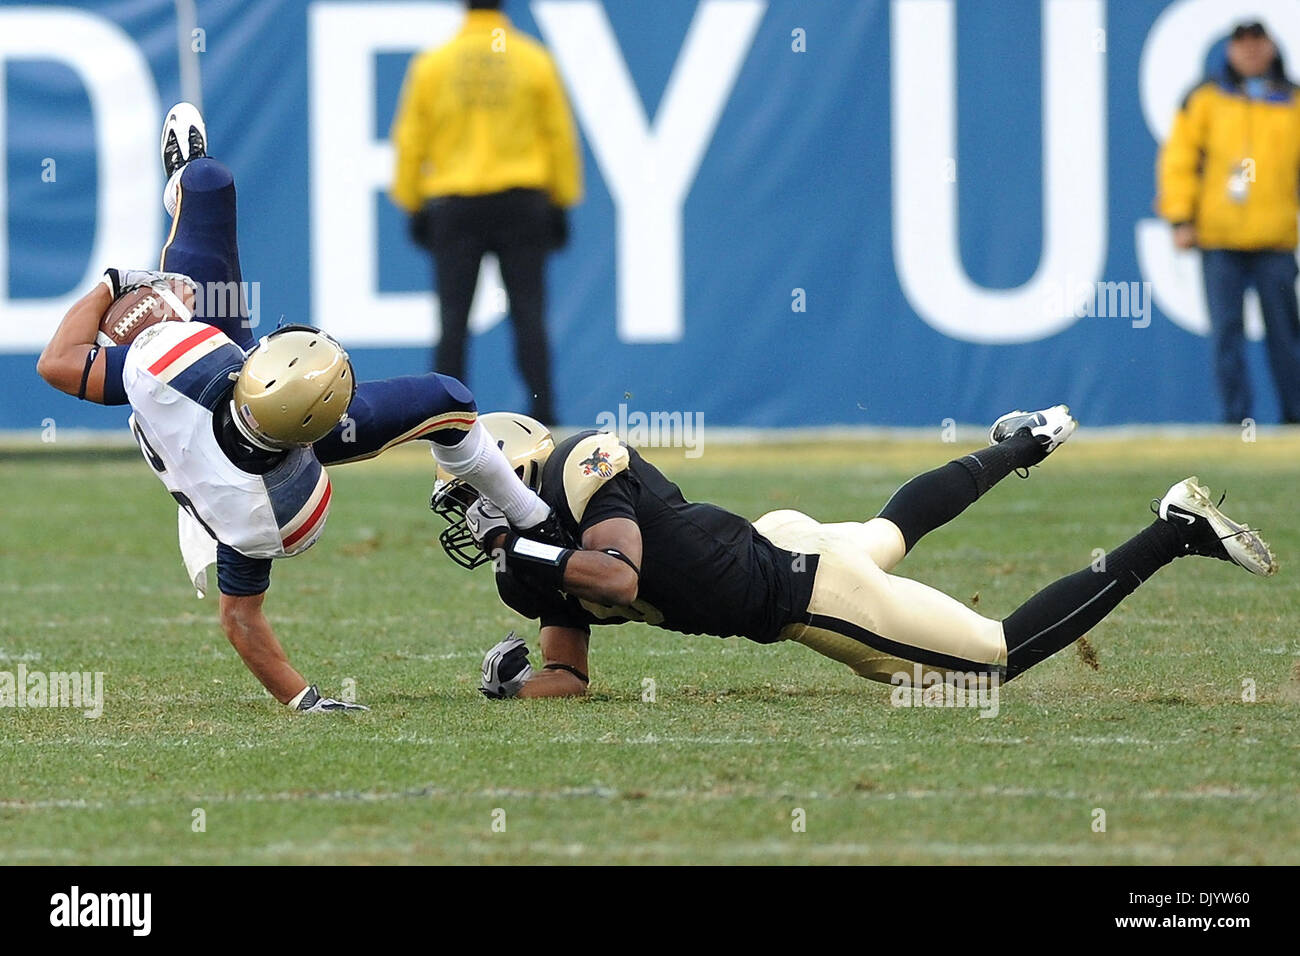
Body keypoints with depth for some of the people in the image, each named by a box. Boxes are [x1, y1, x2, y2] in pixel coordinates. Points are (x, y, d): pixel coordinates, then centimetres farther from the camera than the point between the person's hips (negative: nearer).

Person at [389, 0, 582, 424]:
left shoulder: (431, 65, 2)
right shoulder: (534, 61, 1)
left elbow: (409, 140, 5)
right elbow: (559, 134, 4)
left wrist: (412, 206, 13)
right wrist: (563, 202, 10)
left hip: (452, 206, 0)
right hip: (523, 202, 0)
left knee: (453, 319, 2)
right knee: (528, 314, 1)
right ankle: (542, 409, -5)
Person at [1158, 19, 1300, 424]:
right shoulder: (1206, 98, 8)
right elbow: (1178, 158, 5)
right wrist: (1181, 218, -2)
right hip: (1219, 238, -1)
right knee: (1226, 330, -4)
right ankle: (1236, 419, -2)